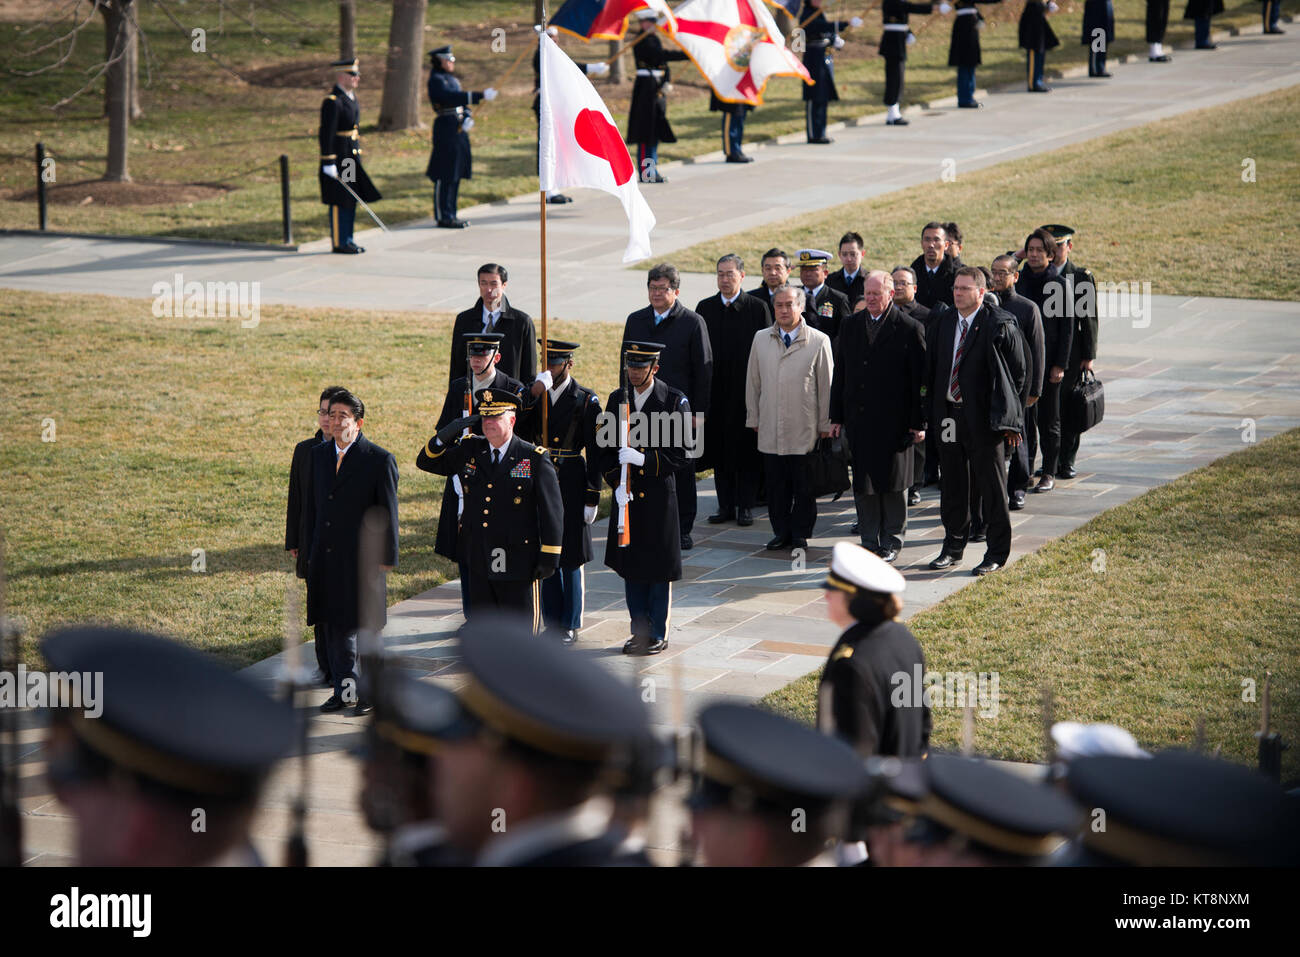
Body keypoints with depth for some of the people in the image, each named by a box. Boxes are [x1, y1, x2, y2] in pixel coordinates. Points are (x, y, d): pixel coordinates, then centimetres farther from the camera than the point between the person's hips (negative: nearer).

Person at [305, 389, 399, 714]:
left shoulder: (379, 460, -9)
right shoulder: (319, 454, 8)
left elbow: (388, 513, -7)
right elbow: (313, 505, 14)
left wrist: (386, 557, -9)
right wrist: (310, 550, 11)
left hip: (363, 558, -5)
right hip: (327, 557, 5)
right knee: (335, 626, 11)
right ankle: (344, 690, 21)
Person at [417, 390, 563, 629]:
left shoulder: (534, 459, -6)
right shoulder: (469, 451, 6)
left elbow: (552, 510, -6)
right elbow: (426, 462, 12)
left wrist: (549, 557, -10)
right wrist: (446, 434, -7)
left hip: (517, 563, -4)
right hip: (479, 563, 4)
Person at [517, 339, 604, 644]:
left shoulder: (586, 400, -5)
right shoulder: (535, 396, 6)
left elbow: (594, 452, -5)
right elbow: (522, 435, -6)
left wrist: (592, 498, -8)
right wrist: (534, 395, -15)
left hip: (571, 486, -4)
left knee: (570, 558, 3)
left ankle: (571, 625, 12)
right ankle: (552, 622, 18)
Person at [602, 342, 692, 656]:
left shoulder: (675, 402, -6)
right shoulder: (618, 400, 6)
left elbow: (681, 456, -8)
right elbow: (607, 451, 9)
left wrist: (643, 459, -21)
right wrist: (617, 485, -7)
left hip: (659, 497, -4)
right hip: (626, 497, 4)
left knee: (658, 569, 2)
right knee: (631, 567, 9)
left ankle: (658, 634, 12)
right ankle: (640, 632, 20)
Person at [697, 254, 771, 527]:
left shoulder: (757, 308, -2)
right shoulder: (705, 308, 6)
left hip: (746, 390, -3)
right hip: (716, 391, 3)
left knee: (746, 450, 2)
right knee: (720, 450, 7)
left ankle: (745, 505, 10)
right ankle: (726, 505, 15)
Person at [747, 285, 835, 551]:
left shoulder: (819, 341, -2)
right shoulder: (761, 339, 8)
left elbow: (826, 385, 1)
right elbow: (753, 382, 14)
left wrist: (825, 425, 1)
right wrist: (753, 418, 11)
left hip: (804, 430, -3)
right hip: (770, 429, 3)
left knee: (804, 487, 2)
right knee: (776, 485, 6)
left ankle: (800, 534, 14)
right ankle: (781, 532, 17)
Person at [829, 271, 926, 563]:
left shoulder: (909, 329, -5)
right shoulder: (851, 327, 9)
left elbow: (920, 379, -5)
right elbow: (840, 375, 13)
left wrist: (919, 422, -8)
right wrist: (836, 417, 9)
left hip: (894, 422, -4)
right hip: (858, 420, 4)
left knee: (893, 483, 4)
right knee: (863, 483, 7)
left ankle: (891, 542, 14)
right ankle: (869, 541, 16)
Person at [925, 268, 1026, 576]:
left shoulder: (1000, 325, -9)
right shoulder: (943, 323, 7)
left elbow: (1017, 373, -5)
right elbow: (931, 368, 14)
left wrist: (1006, 414, -7)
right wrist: (933, 408, 8)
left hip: (983, 417, -5)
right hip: (949, 414, 5)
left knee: (992, 486, 2)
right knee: (952, 484, 13)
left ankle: (997, 553, 10)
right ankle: (953, 547, 24)